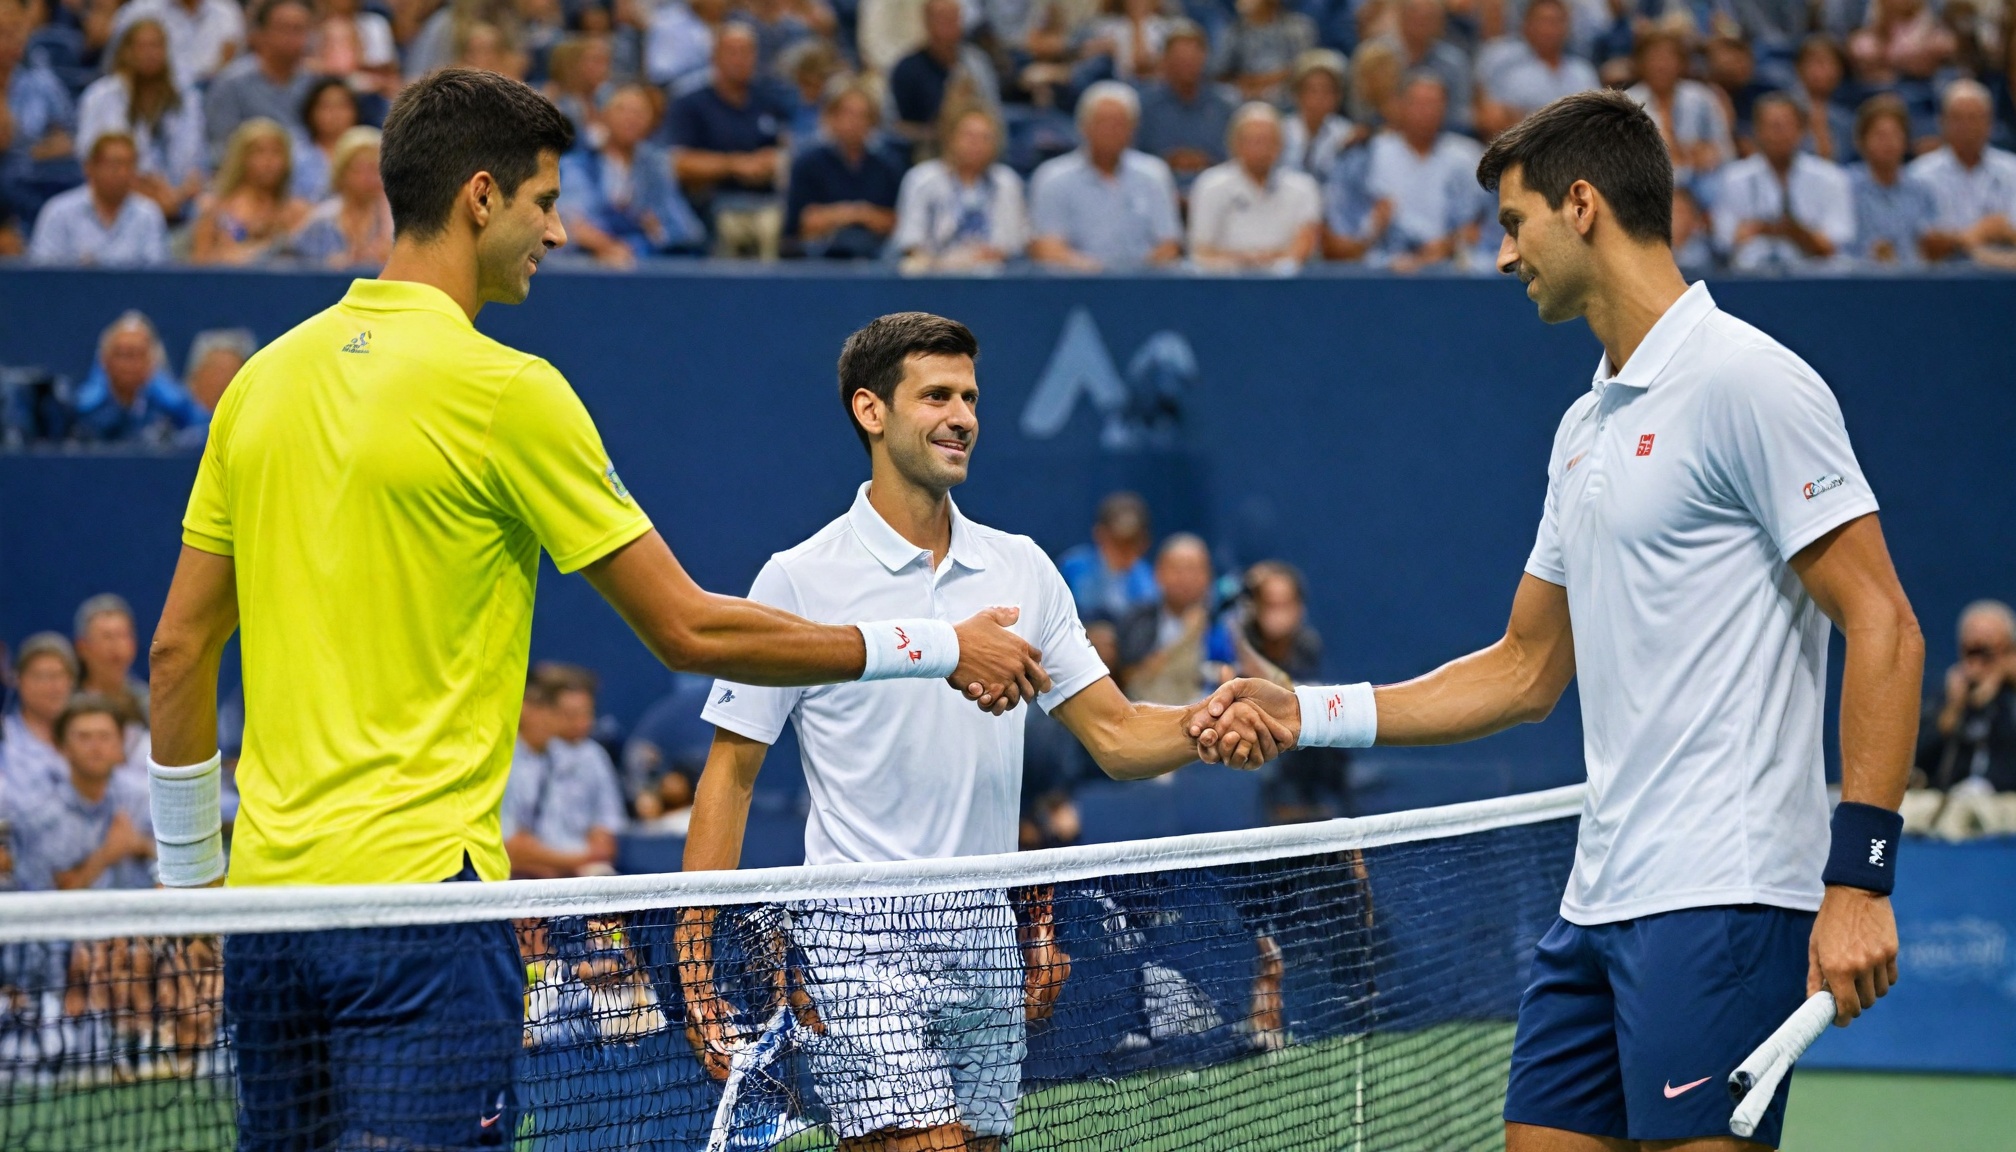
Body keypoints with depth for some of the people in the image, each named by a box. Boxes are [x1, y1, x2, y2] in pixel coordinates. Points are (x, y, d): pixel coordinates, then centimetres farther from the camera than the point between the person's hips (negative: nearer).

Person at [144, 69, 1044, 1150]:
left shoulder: (266, 378, 10)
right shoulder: (505, 391, -9)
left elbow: (179, 648, 13)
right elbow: (689, 631, -6)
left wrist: (188, 872, 23)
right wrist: (939, 649, 3)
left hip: (268, 888, 7)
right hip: (416, 888, -7)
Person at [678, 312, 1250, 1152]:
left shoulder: (1022, 569, 10)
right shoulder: (802, 579, -3)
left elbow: (1117, 736, 10)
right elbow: (730, 773, -2)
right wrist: (696, 960, -8)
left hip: (989, 937, 5)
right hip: (859, 936, -5)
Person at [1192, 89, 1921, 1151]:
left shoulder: (1744, 384, -9)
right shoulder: (1586, 428, 19)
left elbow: (1883, 629, -14)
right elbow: (1527, 672, 27)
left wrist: (1859, 881, -20)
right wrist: (1310, 713, 20)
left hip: (1721, 900, -9)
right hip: (1601, 899, 9)